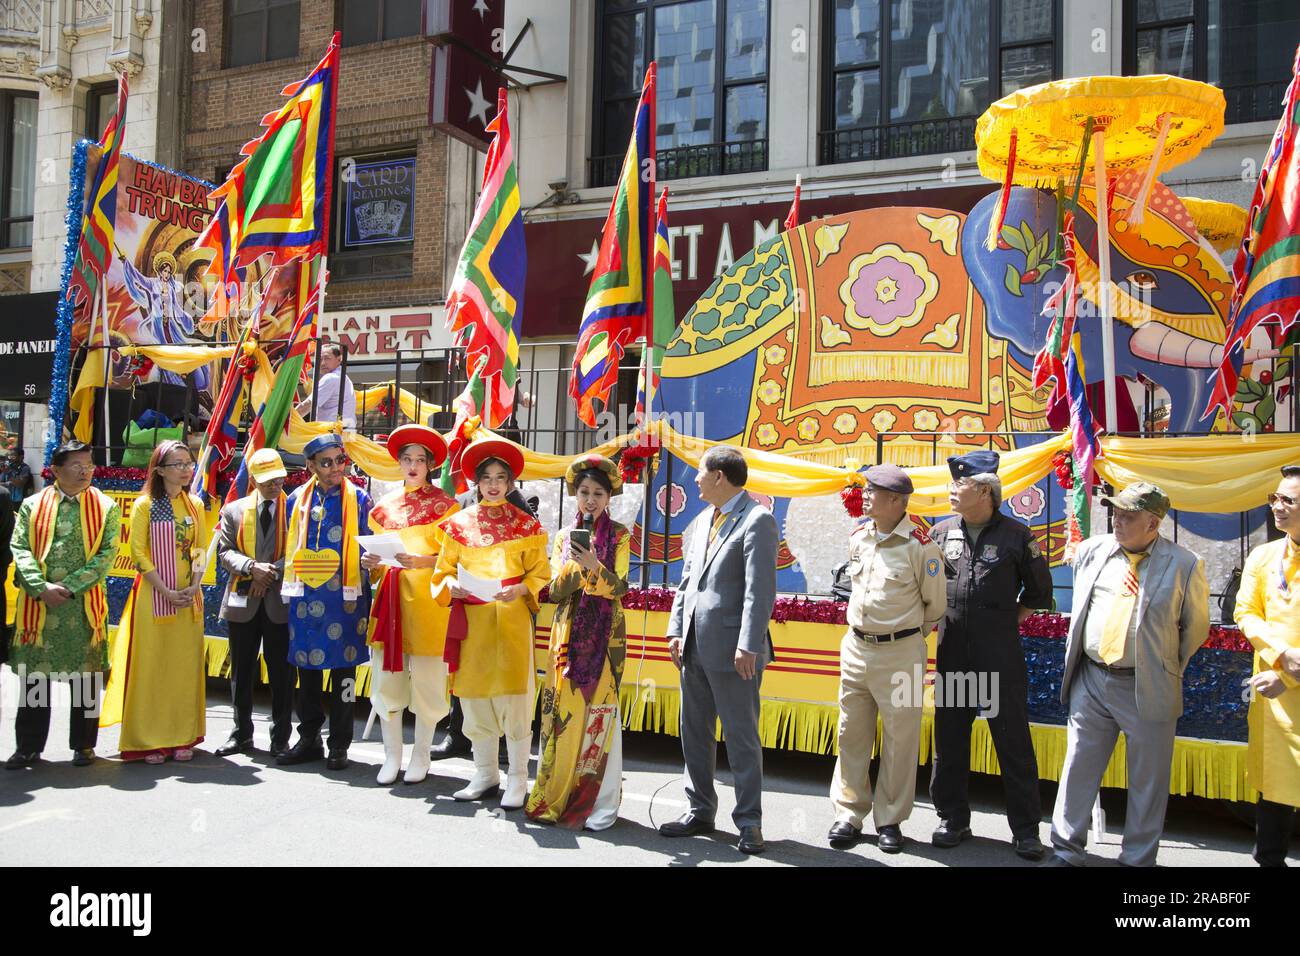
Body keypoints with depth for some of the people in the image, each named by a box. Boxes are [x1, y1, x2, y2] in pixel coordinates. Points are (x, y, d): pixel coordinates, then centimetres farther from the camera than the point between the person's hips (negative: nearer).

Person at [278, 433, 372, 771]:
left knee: (343, 670, 4)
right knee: (307, 668, 11)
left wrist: (362, 599, -10)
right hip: (305, 597, 3)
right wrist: (291, 585, 12)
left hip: (344, 596, -3)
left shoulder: (358, 499, 0)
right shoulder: (298, 500, 9)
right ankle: (309, 740, 24)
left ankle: (339, 745, 14)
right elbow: (291, 548, 17)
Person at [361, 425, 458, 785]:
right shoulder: (385, 505, 15)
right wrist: (371, 562, 1)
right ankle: (392, 755, 16)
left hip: (426, 600, -4)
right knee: (385, 678, 3)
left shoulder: (444, 504, 3)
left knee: (425, 680, 0)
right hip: (390, 596, 4)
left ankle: (421, 755, 14)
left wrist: (422, 561, -18)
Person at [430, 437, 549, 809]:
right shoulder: (459, 523, 8)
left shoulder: (525, 524, 3)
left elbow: (540, 574, 3)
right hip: (470, 619, 3)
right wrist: (452, 587, -10)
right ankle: (485, 774, 22)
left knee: (513, 697, -4)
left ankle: (517, 779, 6)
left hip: (511, 618, -3)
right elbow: (443, 571, 11)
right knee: (473, 695, 7)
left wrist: (520, 589, -16)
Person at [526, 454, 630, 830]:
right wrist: (576, 565, -15)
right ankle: (557, 794, 15)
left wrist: (594, 566, -25)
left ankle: (601, 802, 1)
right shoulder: (564, 538, 11)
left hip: (604, 633, -3)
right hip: (568, 632, 3)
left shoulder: (619, 535, 1)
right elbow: (556, 590, 2)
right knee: (562, 709, 3)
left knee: (599, 711, -5)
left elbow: (618, 587, -9)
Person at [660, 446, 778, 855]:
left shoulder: (757, 520, -9)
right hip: (694, 648, 8)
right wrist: (676, 631, 9)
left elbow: (760, 590, -16)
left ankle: (749, 822, 13)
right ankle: (700, 811, 28)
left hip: (731, 650, -8)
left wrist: (748, 646, -21)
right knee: (695, 734, 15)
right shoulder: (702, 522, 16)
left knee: (741, 738, 1)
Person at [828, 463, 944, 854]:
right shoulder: (858, 538, 5)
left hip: (900, 653, -6)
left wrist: (908, 633, 7)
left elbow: (935, 605, -3)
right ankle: (849, 814, 22)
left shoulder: (920, 546, -13)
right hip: (855, 647, 6)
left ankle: (890, 820, 18)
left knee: (900, 740, 5)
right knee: (852, 734, 11)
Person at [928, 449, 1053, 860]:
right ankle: (953, 819, 23)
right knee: (949, 737, 10)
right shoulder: (941, 532, 6)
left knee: (1013, 740, 1)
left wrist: (1008, 621, 6)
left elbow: (1039, 591, 9)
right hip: (951, 652, 4)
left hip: (1000, 654, -3)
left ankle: (1026, 830, 12)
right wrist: (940, 621, 10)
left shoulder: (1015, 535, -3)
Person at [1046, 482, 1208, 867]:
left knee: (1147, 781, 9)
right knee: (1078, 769, 9)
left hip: (1147, 689, -3)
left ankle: (1137, 859, 23)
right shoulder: (1091, 551, 4)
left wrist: (1170, 670, 5)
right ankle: (1066, 850, 21)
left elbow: (1196, 628, 4)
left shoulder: (1184, 565, -6)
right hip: (1090, 680, 3)